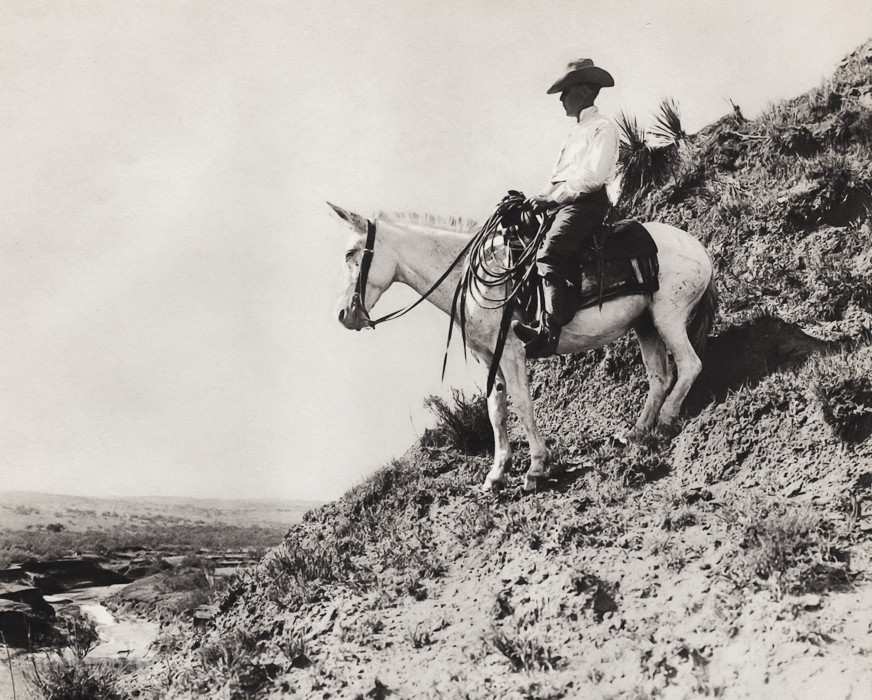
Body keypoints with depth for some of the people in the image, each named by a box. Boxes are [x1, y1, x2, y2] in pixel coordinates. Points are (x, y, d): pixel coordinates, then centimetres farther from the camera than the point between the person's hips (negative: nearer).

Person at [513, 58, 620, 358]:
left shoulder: (602, 128, 0)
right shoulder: (576, 132, 29)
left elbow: (594, 175, -15)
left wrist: (552, 197, -16)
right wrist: (541, 198, 7)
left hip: (584, 203, -11)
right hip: (561, 205, 11)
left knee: (550, 253, -31)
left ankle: (549, 331, -42)